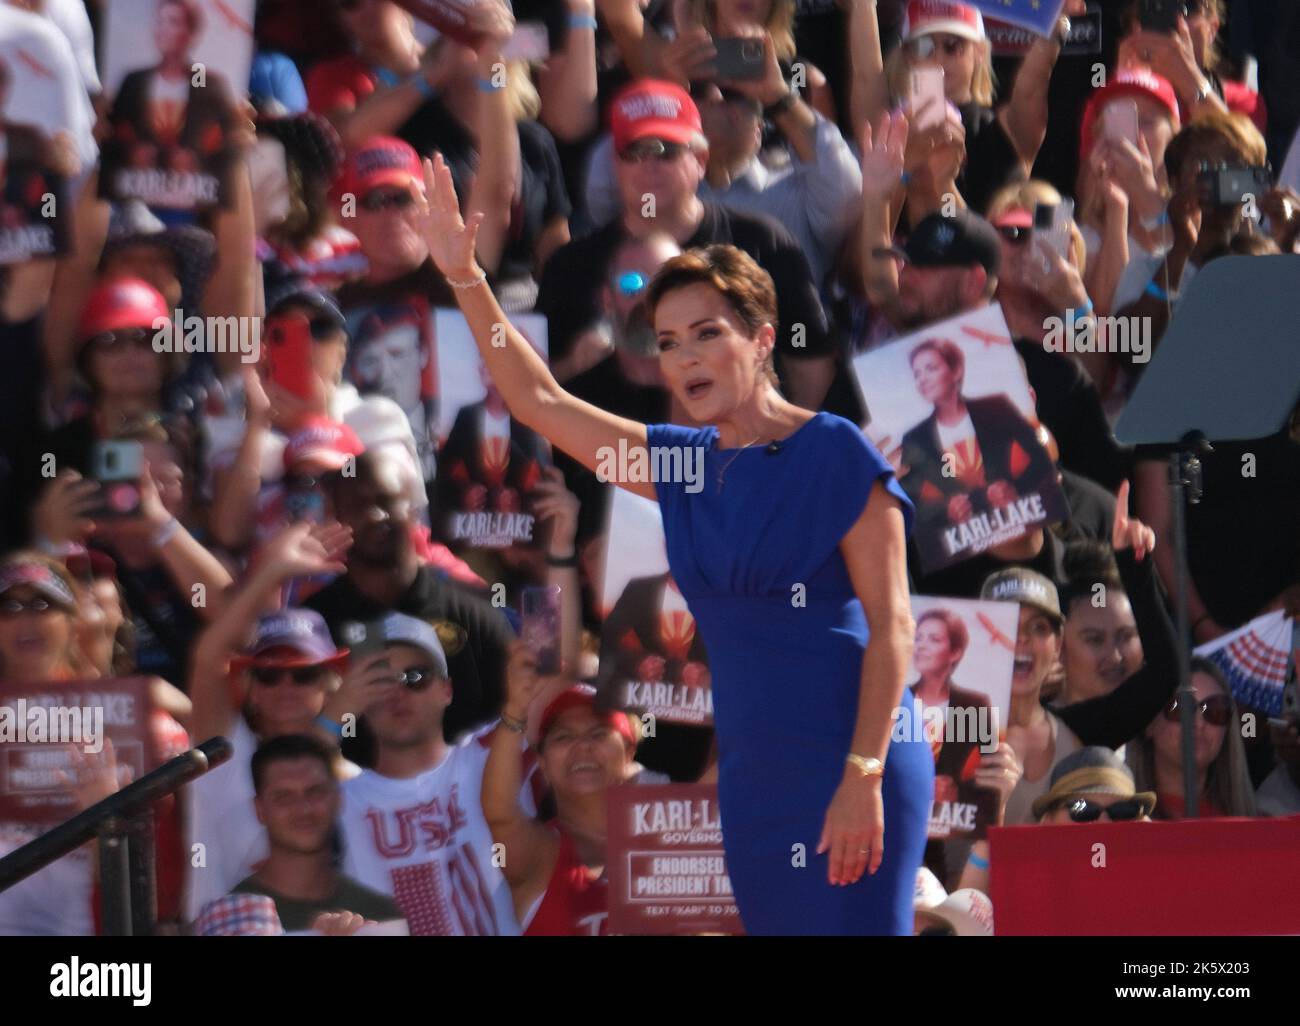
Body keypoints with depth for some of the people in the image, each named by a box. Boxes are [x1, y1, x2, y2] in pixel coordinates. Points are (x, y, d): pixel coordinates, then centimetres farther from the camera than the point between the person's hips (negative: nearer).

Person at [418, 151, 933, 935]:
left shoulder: (838, 453, -6)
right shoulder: (685, 462, 13)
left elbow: (891, 624, -11)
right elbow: (540, 402, 16)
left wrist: (863, 777, -18)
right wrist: (465, 280, 7)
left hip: (849, 771, -7)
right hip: (751, 776, 7)